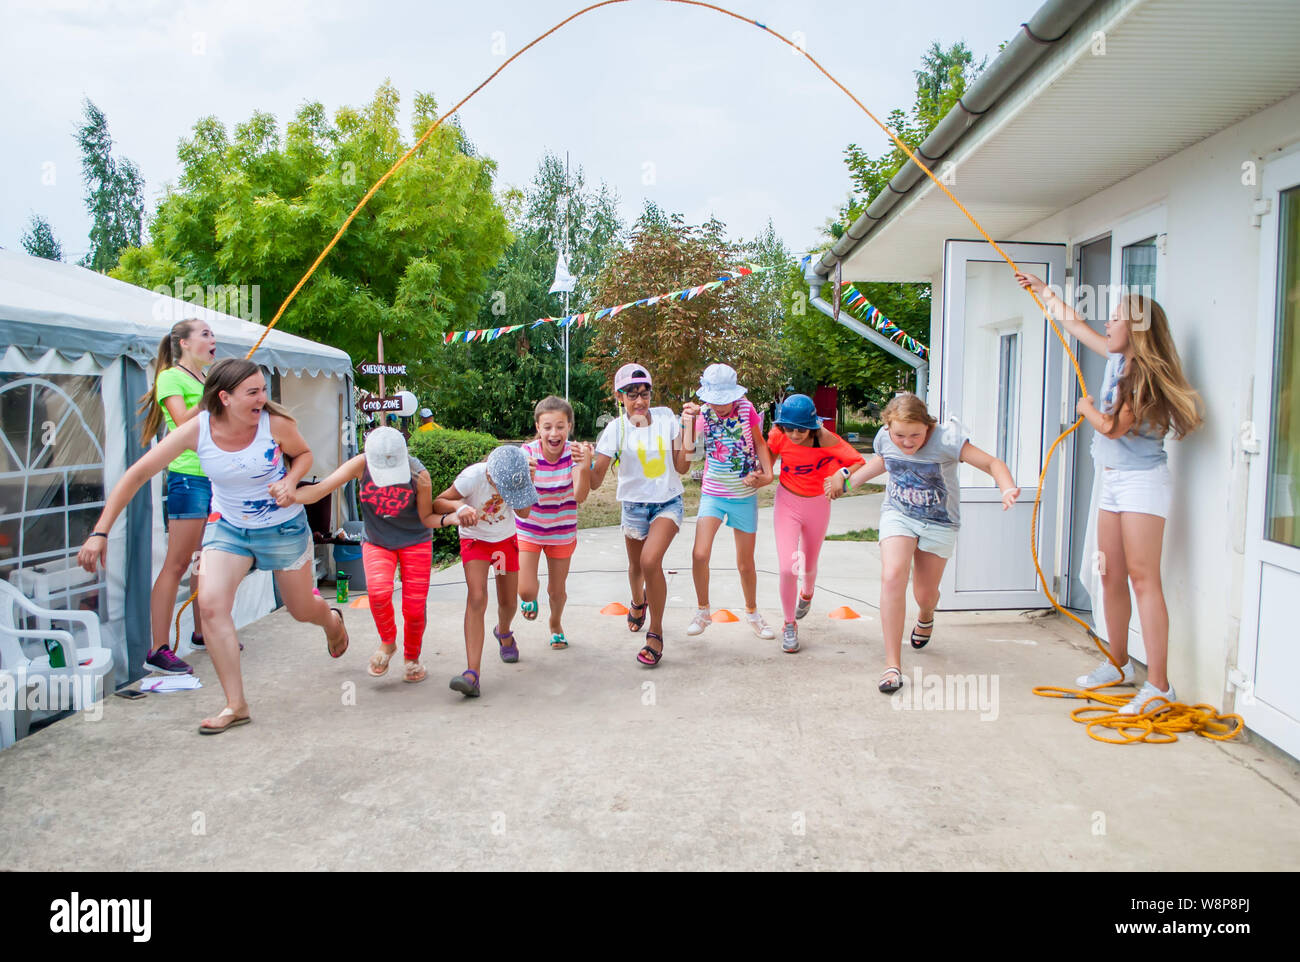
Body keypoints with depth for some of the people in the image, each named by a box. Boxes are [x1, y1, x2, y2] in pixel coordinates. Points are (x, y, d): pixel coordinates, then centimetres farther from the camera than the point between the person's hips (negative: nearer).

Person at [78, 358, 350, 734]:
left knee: (302, 610, 13)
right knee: (211, 603, -19)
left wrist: (289, 481, -24)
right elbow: (137, 475, -19)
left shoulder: (275, 424, -23)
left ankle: (332, 620, 55)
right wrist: (100, 533, -23)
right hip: (228, 526, 1)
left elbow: (304, 454, -1)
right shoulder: (196, 431, -21)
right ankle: (236, 705, -6)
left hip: (284, 528, -1)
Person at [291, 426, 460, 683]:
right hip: (376, 543, 1)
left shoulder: (419, 475, -23)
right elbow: (320, 490, -24)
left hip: (415, 542, -1)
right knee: (379, 592, -27)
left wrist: (451, 518, -28)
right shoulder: (361, 465, -21)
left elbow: (427, 517, -9)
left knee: (415, 608, -2)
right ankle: (387, 643, 4)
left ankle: (412, 659, 28)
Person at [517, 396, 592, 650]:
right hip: (528, 529, -1)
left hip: (562, 532, 1)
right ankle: (530, 599, 32)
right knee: (526, 590, -7)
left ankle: (556, 625, 47)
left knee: (557, 590, 13)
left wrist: (584, 467, -48)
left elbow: (580, 496, -29)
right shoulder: (528, 452, -20)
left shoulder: (574, 452, -18)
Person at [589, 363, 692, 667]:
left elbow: (682, 468, -7)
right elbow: (596, 481, -16)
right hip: (634, 505, 1)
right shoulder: (616, 429, -11)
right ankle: (638, 602, 57)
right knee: (636, 565, 19)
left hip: (668, 503, -1)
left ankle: (656, 632, -7)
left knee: (650, 560, -23)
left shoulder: (666, 418, -6)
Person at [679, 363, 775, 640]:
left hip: (745, 496, 1)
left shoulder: (746, 409, -7)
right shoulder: (703, 414, -9)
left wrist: (767, 473, -3)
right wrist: (689, 420, -29)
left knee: (746, 563, 10)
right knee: (700, 554, -15)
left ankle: (752, 613, 34)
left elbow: (760, 443, 8)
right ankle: (702, 611, 9)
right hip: (713, 494, -1)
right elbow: (689, 451, -22)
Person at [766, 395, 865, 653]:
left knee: (809, 566, 18)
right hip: (787, 503, 0)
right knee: (786, 568, -13)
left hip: (817, 505, 0)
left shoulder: (825, 439, -24)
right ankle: (789, 624, 11)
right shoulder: (778, 436, -18)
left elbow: (859, 462, -22)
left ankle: (806, 593, 57)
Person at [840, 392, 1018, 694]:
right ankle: (892, 666, -19)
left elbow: (992, 463, -28)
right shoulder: (885, 438, -12)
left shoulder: (946, 439, -25)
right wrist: (847, 483, 14)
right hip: (897, 514, 2)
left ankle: (925, 618, 53)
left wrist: (1008, 489, -47)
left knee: (926, 595, 8)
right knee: (892, 576, -24)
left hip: (939, 523, -1)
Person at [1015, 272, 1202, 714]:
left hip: (1142, 480, -8)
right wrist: (1043, 290, 34)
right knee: (1111, 576, 11)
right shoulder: (1118, 358, 10)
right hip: (1112, 479, 8)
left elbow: (1112, 426, -18)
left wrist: (1087, 409, 3)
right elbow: (1076, 324, 23)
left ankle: (1159, 685, -11)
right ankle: (1118, 663, 24)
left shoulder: (1146, 374, -14)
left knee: (1143, 577, -12)